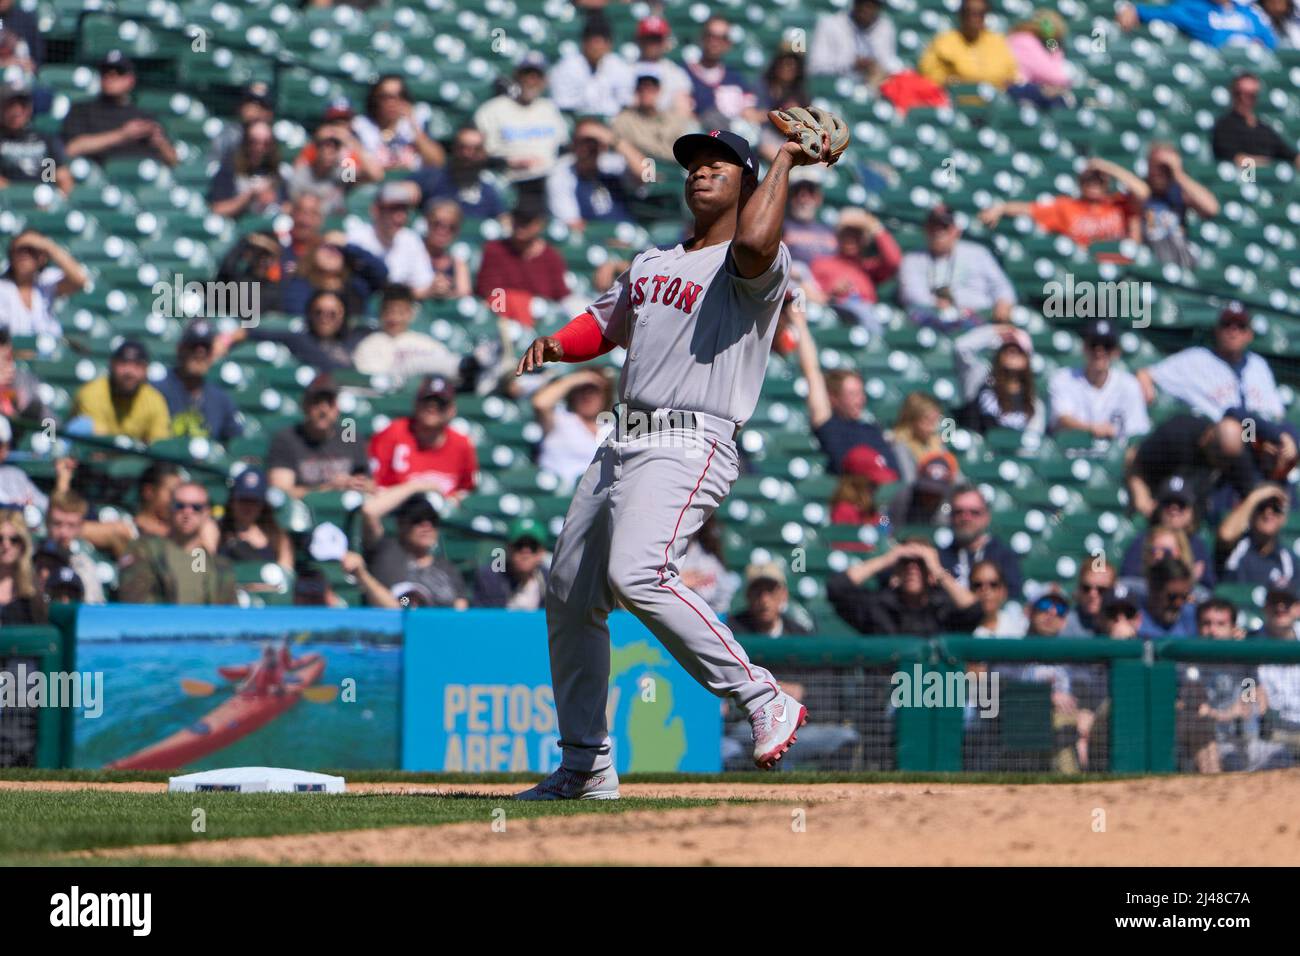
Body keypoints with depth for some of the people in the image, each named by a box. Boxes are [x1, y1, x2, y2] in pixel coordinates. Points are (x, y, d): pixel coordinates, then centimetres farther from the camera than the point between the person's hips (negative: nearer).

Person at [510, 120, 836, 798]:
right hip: (622, 445, 9)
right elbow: (602, 324, 33)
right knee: (569, 596, 10)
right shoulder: (649, 265, 23)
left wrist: (785, 161, -13)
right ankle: (586, 765, 21)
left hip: (690, 448, -9)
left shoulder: (754, 266, -4)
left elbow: (755, 241, -27)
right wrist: (556, 345, 10)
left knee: (637, 573, -31)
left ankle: (763, 702, -24)